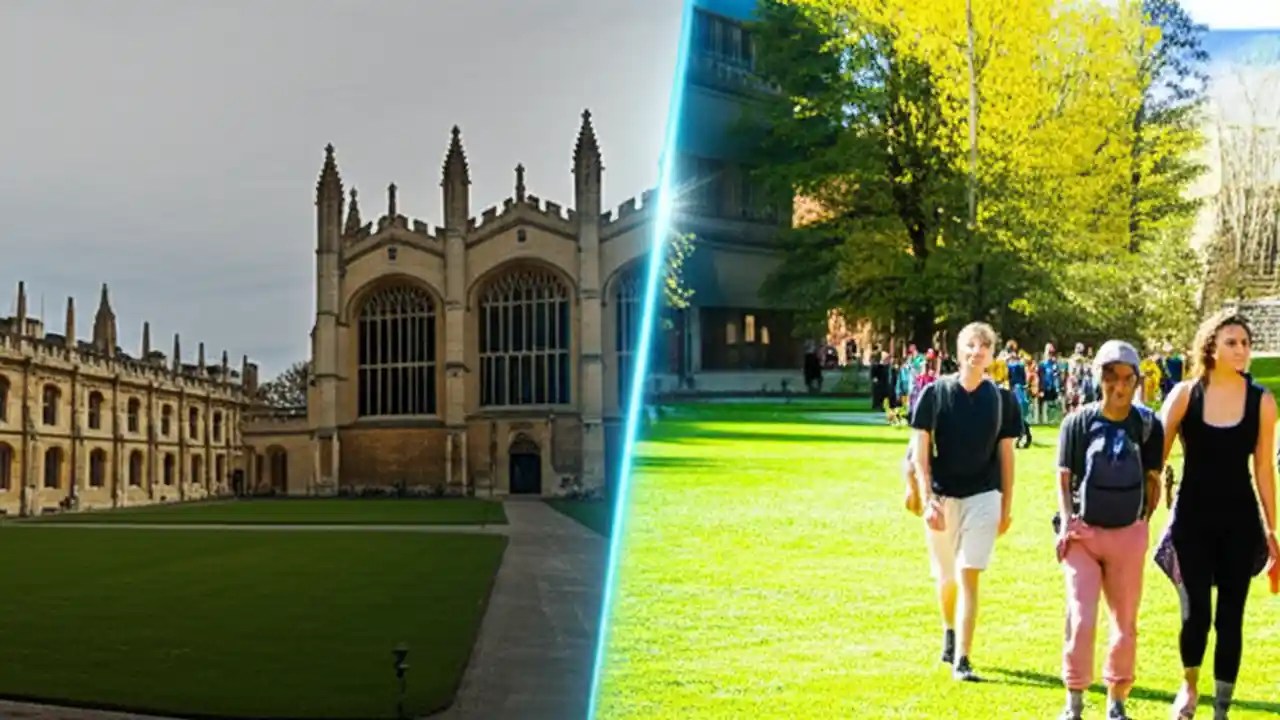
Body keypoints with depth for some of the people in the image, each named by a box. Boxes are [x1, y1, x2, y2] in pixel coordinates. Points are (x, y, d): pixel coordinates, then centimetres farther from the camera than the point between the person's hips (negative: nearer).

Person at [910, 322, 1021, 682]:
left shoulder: (1002, 399, 1)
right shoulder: (935, 393, -4)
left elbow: (1006, 456, 7)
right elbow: (920, 452, -5)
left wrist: (1006, 507, 7)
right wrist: (927, 500, -13)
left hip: (983, 496, 0)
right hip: (941, 496, 0)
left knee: (969, 577, -9)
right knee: (946, 578, 13)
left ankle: (961, 659, -8)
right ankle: (949, 632, 41)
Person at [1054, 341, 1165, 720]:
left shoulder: (1148, 425, -2)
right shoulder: (1079, 422, -6)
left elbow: (1153, 480, 6)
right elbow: (1064, 478, -2)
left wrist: (1144, 523, -1)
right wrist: (1067, 521, -13)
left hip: (1128, 535, 2)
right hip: (1083, 533, -2)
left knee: (1126, 623, 10)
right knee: (1081, 620, -6)